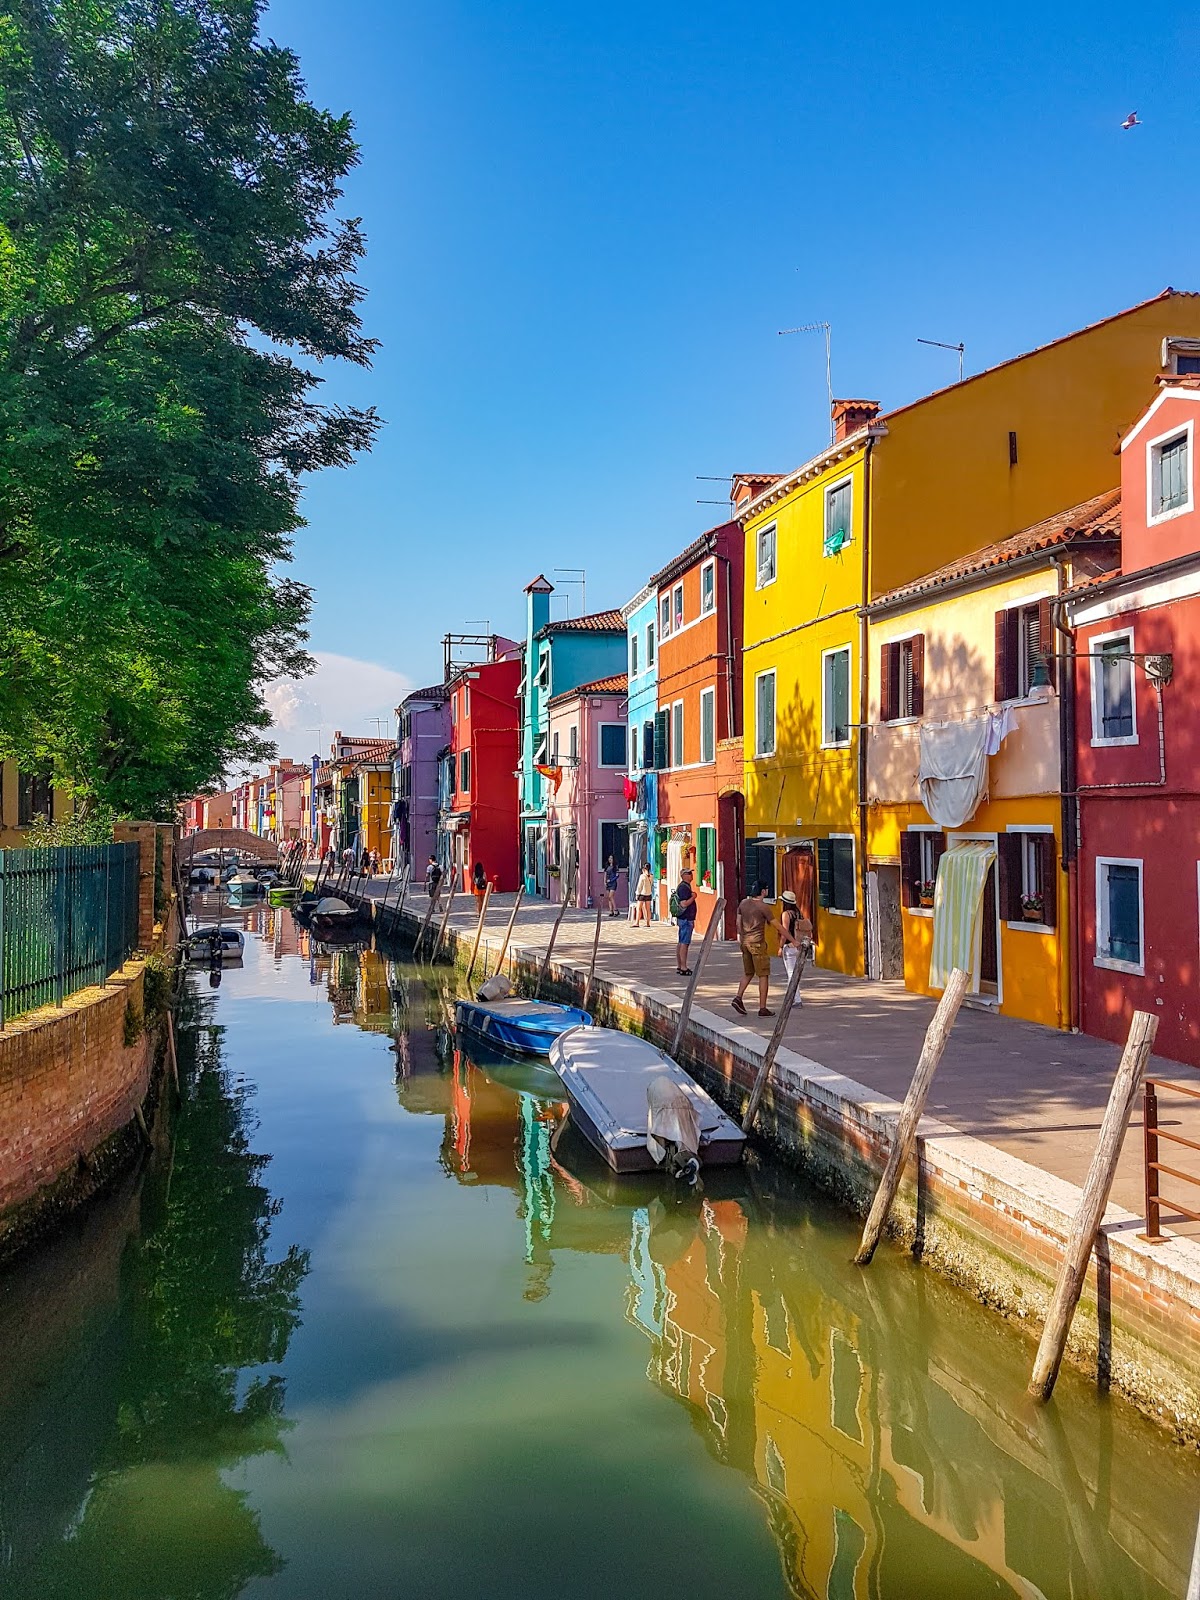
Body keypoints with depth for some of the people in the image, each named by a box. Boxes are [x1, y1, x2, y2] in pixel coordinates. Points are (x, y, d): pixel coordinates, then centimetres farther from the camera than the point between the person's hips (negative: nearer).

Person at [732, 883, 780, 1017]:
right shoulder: (763, 907, -13)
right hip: (758, 943, -7)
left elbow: (739, 923, 13)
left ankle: (738, 997, 3)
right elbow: (777, 926, -10)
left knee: (748, 973, 19)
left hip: (745, 942, 7)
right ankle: (762, 1008, 2)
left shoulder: (744, 903, 5)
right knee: (763, 975, 1)